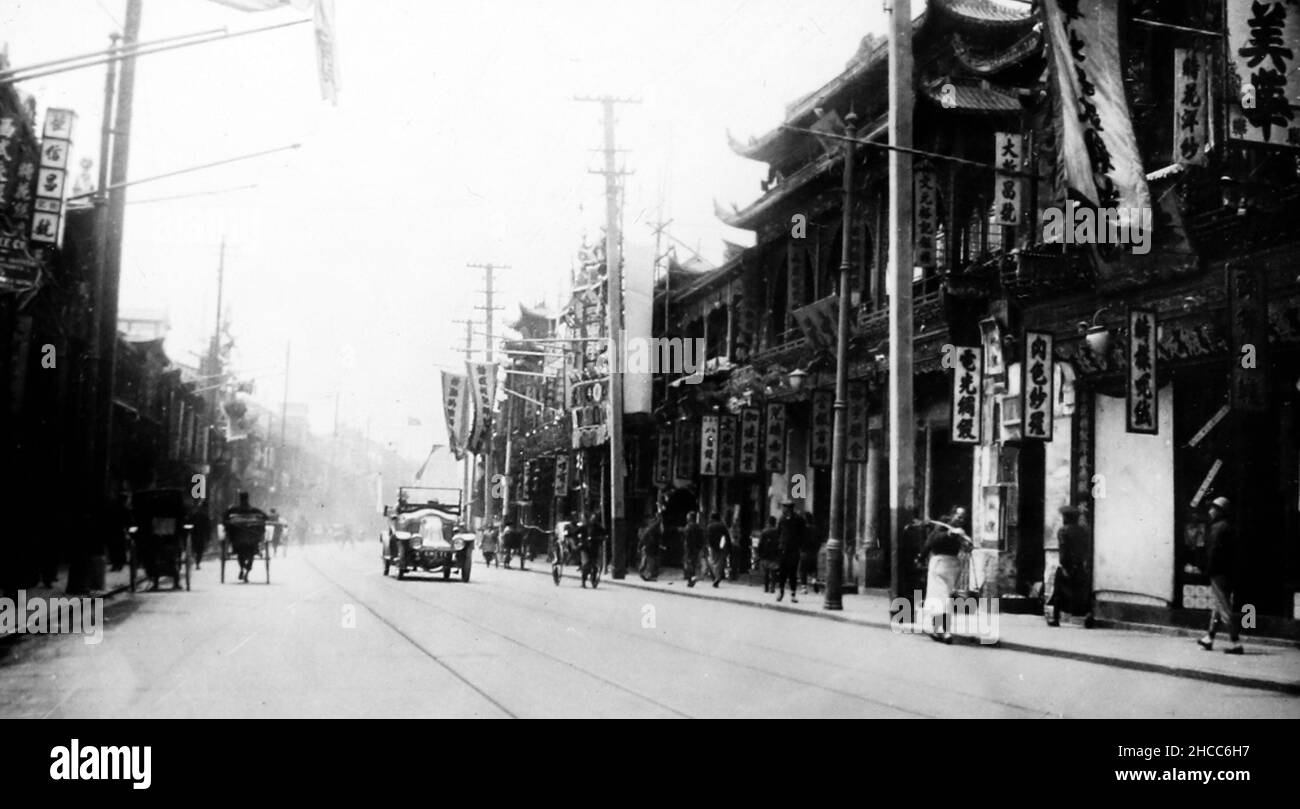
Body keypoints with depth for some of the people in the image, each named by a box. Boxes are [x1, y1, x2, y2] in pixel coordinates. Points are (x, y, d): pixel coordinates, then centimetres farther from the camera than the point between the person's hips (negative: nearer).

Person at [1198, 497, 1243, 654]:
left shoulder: (1218, 528, -15)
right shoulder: (1228, 527, 14)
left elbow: (1213, 552, -19)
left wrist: (1209, 571, -14)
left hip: (1219, 574, -10)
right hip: (1229, 574, 10)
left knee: (1225, 608, -8)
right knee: (1218, 607, 17)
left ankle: (1236, 644, -10)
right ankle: (1209, 639, 27)